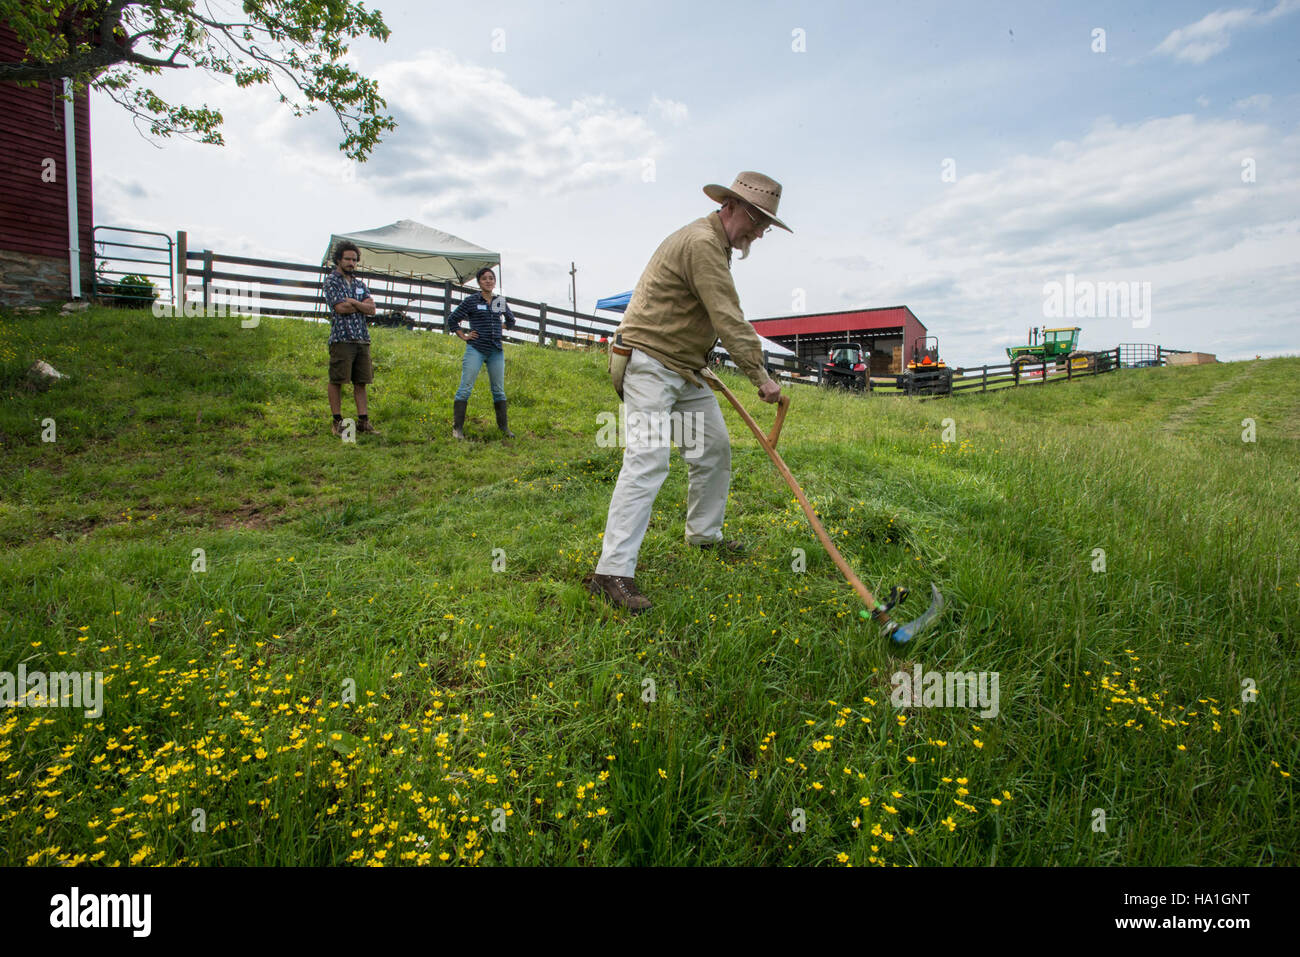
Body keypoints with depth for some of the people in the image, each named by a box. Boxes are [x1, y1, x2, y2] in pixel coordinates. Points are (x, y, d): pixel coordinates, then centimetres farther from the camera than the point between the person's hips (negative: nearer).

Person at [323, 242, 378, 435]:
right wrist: (363, 305, 2)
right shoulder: (331, 281, 1)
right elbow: (340, 308, -12)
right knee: (336, 380, -2)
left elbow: (372, 310, 6)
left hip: (362, 338, 6)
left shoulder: (360, 284, 19)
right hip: (341, 338, -6)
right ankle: (337, 421, 4)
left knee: (361, 381, 5)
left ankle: (363, 421, 7)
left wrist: (353, 302, -9)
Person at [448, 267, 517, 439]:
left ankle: (504, 427, 15)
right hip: (476, 349, -4)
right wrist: (463, 336, 1)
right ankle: (457, 428, -3)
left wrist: (500, 327, 14)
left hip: (496, 351, 4)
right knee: (465, 388, -6)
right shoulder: (471, 300, 0)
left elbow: (511, 320, 29)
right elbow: (452, 319, 6)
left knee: (499, 390, 7)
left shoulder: (500, 301, 11)